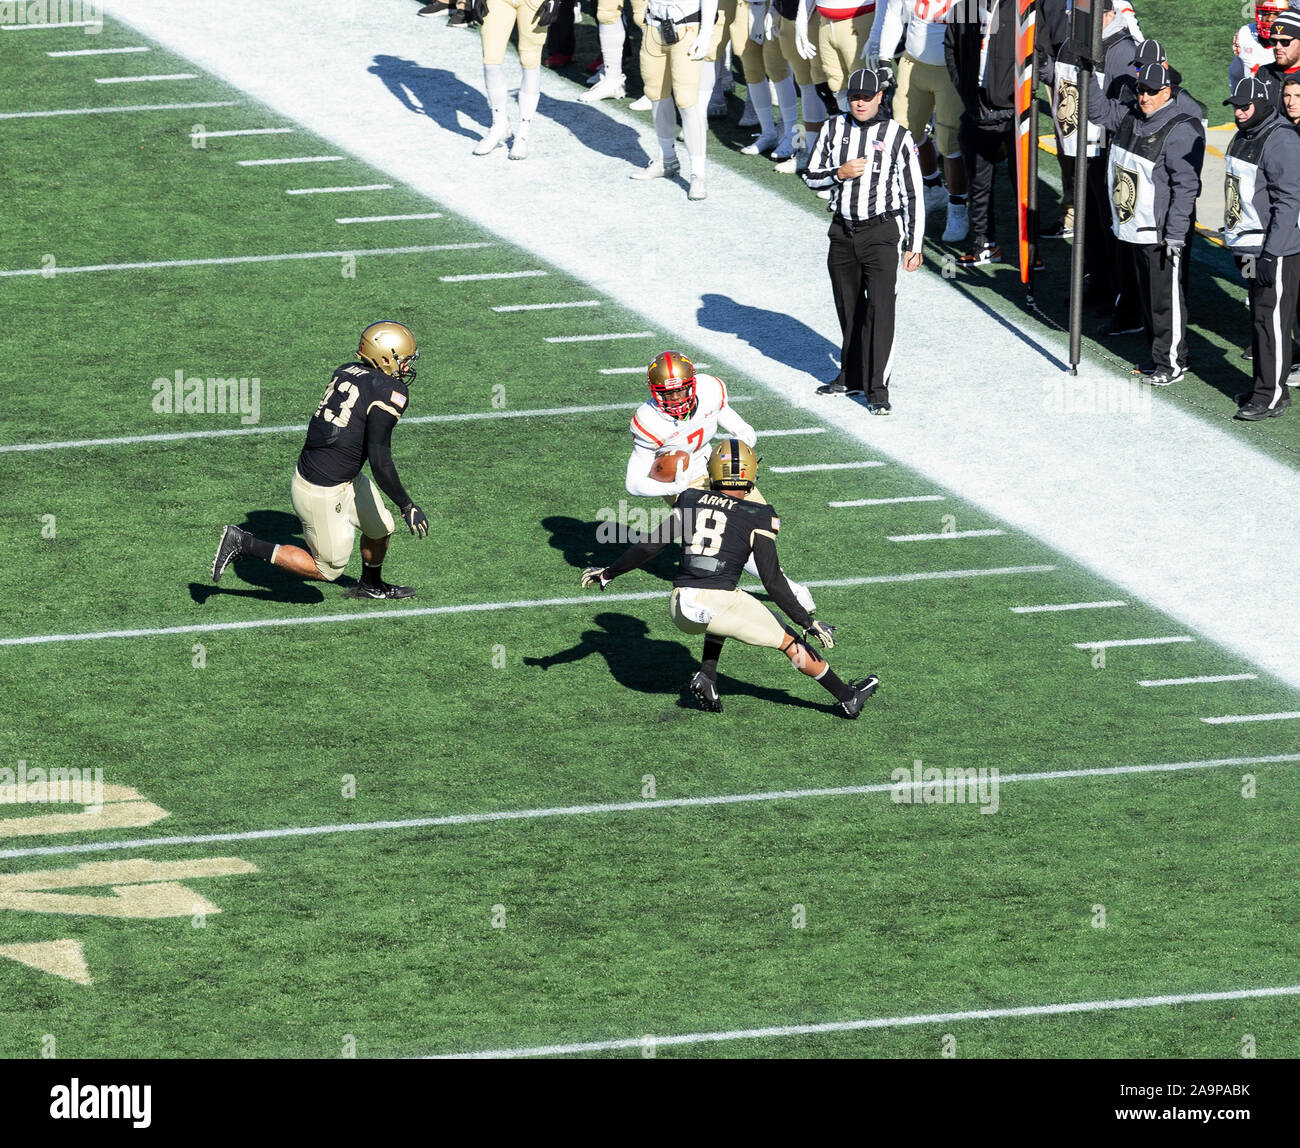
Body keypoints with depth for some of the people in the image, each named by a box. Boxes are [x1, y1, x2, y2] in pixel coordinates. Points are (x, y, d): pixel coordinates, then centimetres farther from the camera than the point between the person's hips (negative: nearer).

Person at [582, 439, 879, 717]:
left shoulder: (691, 501, 11)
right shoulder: (757, 518, 0)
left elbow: (648, 547, 14)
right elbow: (772, 581, -4)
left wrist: (607, 573, 29)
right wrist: (808, 623, 1)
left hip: (681, 609, 4)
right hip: (718, 599, -4)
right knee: (791, 642, 12)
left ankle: (707, 675, 18)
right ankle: (848, 699, 18)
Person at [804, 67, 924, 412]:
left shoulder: (898, 136, -4)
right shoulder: (834, 128, 6)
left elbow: (913, 195, -1)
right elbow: (811, 176, 10)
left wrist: (914, 245, -3)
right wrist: (840, 173, -12)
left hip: (882, 233, -4)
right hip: (843, 233, 4)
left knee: (880, 309, -12)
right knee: (849, 308, 12)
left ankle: (878, 388, -12)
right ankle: (851, 377, 26)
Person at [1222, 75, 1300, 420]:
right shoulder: (1244, 136, 12)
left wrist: (1271, 254, -24)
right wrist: (1234, 242, 23)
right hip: (1247, 247, 10)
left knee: (1271, 320, -6)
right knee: (1259, 317, 14)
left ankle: (1270, 396, -2)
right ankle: (1269, 388, 22)